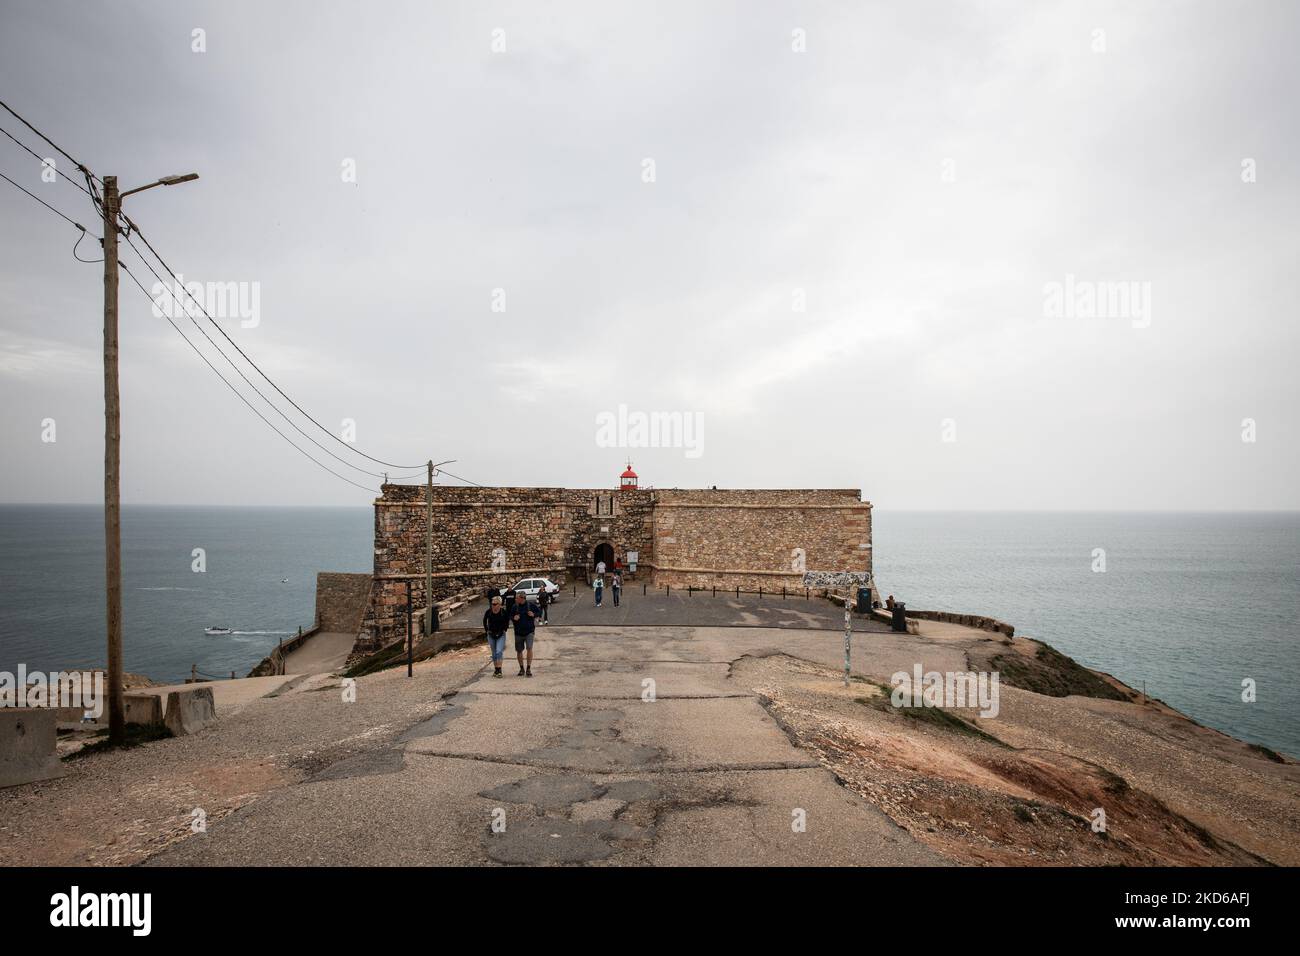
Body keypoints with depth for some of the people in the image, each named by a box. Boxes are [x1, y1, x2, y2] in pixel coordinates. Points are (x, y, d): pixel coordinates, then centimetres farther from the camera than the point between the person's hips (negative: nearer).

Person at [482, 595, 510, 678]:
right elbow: (484, 620, 9)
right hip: (491, 635, 2)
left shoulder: (504, 612, -14)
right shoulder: (488, 612, -11)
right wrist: (486, 630, 6)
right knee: (494, 653, 10)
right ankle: (496, 669, 22)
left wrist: (505, 629, 2)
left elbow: (507, 621, 7)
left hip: (501, 635, -2)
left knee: (499, 651, -16)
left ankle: (499, 670, -15)